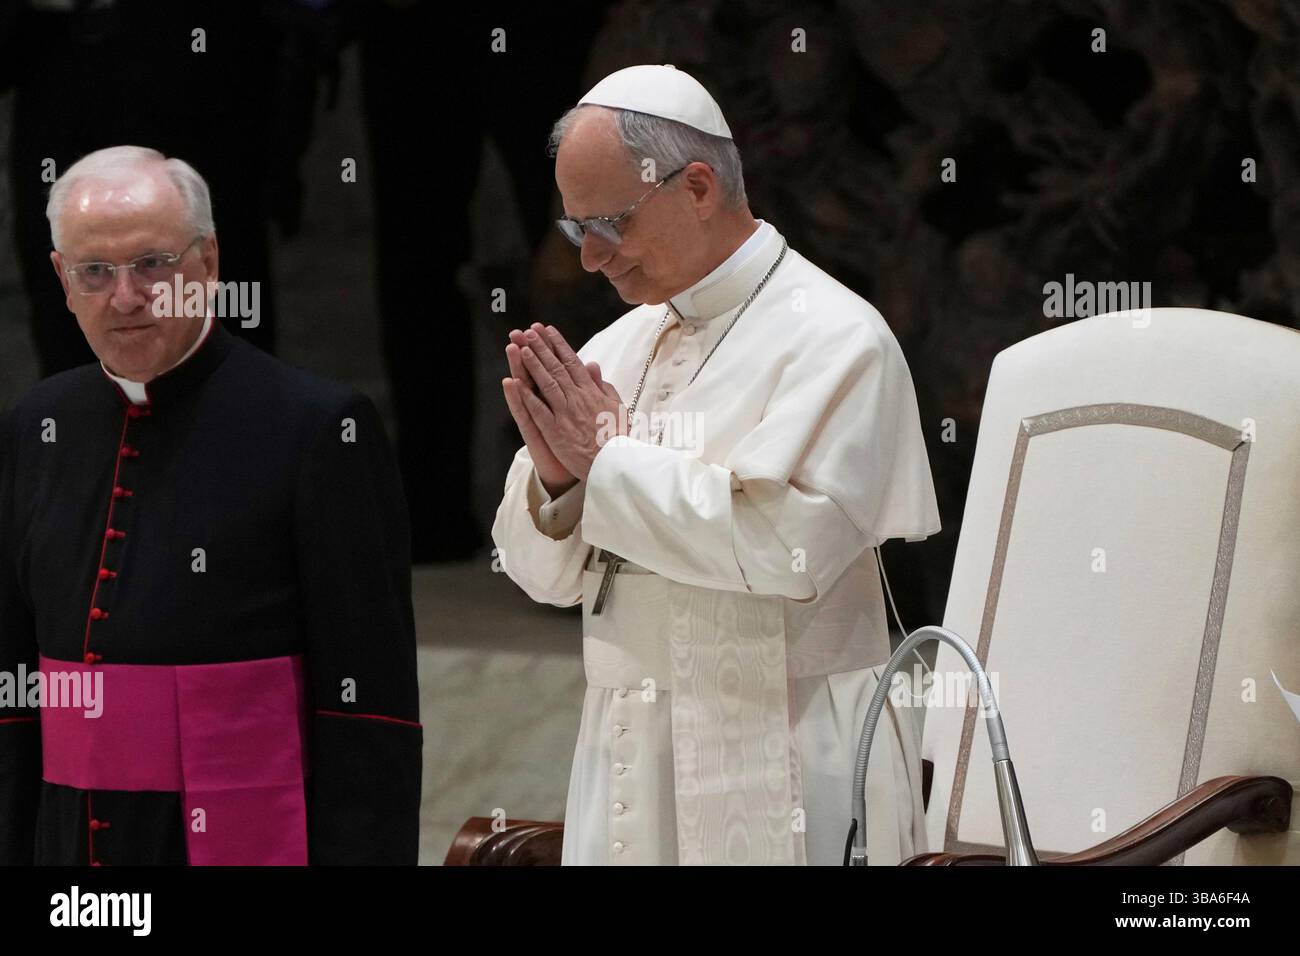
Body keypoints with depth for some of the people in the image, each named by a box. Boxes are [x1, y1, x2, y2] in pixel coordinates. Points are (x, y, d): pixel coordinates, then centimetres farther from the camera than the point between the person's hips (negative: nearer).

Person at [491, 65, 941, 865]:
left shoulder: (833, 338, -8)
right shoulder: (618, 349, 13)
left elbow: (790, 543, -22)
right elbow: (547, 574, 15)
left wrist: (608, 460, -13)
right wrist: (554, 476, -7)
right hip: (627, 767, 6)